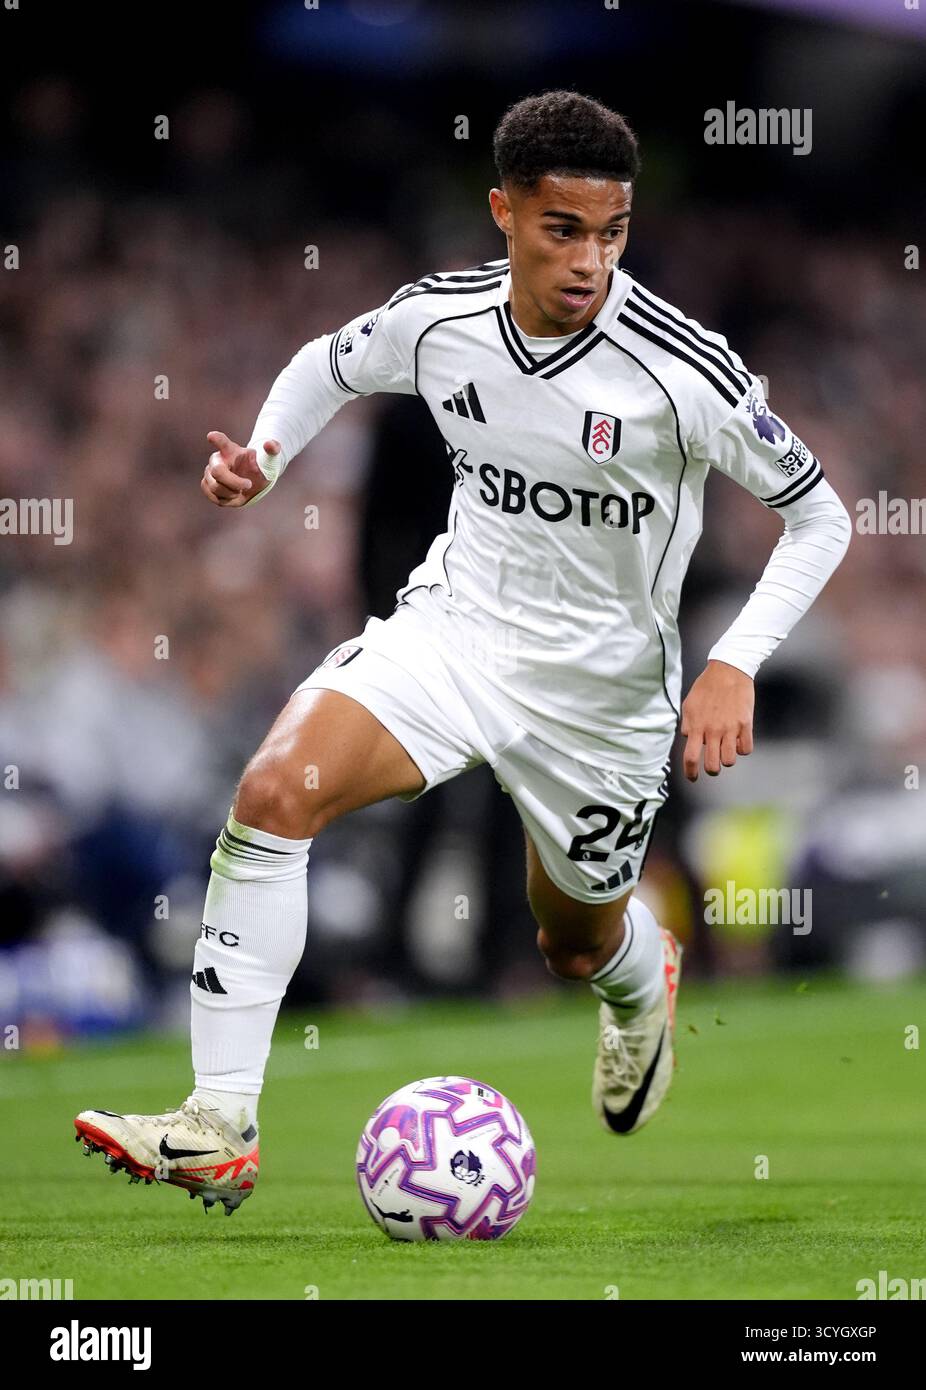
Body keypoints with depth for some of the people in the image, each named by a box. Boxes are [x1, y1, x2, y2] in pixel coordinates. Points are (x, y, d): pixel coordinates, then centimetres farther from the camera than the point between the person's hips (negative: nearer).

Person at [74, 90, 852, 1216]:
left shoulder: (680, 371, -23)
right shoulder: (439, 319, -11)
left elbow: (819, 517, -11)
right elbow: (326, 366, 13)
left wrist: (734, 667, -22)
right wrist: (263, 454, -8)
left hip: (600, 685, -2)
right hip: (453, 623, 2)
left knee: (578, 943, 18)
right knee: (274, 794, -24)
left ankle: (643, 979, 61)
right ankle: (218, 1126, -23)